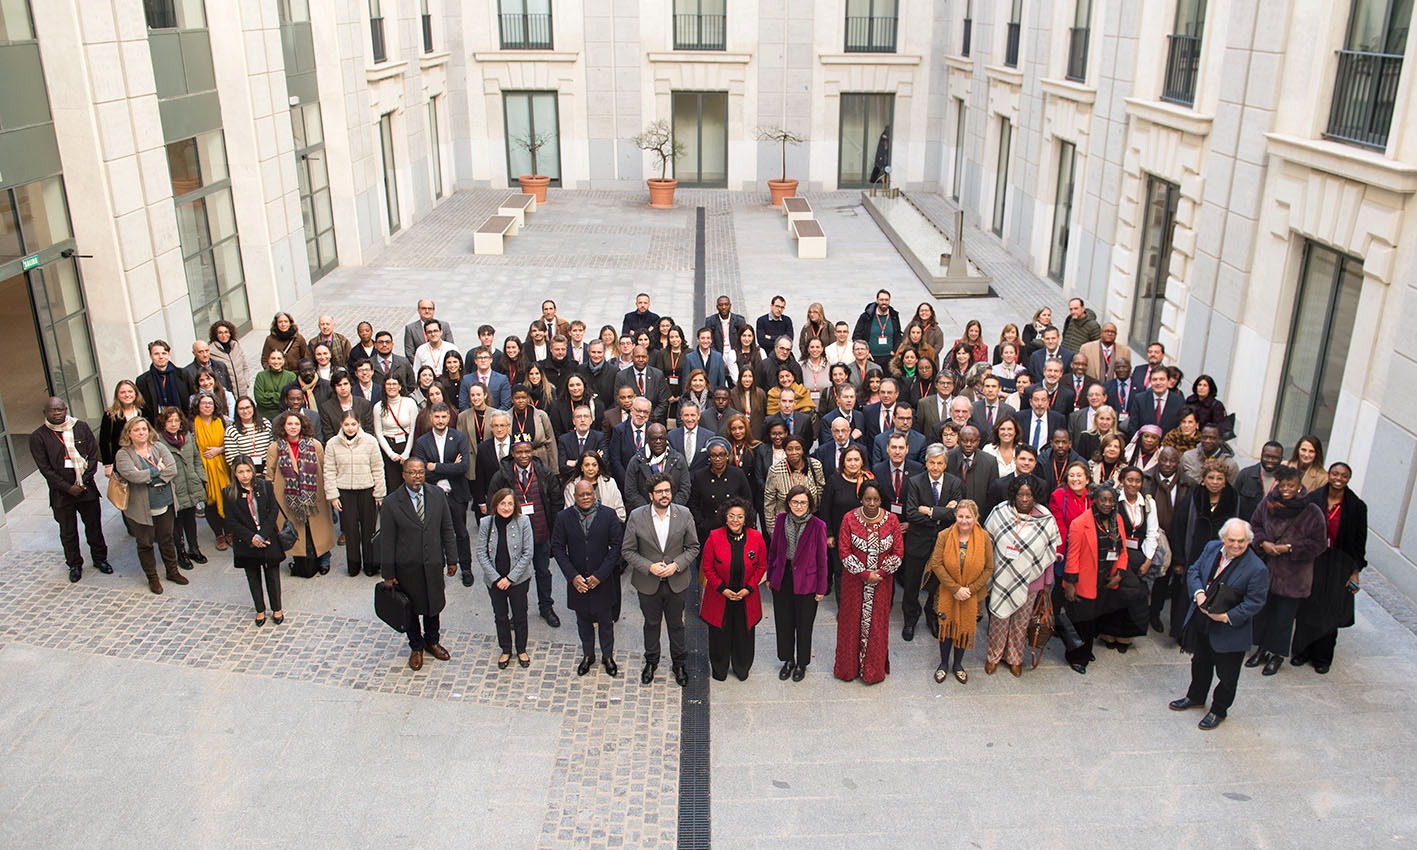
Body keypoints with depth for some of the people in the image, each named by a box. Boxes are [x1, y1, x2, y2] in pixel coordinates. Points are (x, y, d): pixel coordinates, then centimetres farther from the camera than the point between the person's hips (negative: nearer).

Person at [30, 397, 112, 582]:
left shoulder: (81, 427, 0)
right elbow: (44, 468, -7)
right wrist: (68, 487, -12)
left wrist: (85, 481, -10)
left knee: (94, 526, 11)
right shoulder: (38, 437, -5)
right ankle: (75, 565, 25)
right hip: (61, 493, -1)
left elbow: (93, 455, 1)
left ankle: (99, 558, 28)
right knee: (68, 532, 10)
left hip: (87, 488, 1)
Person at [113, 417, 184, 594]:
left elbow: (172, 469, -10)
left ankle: (172, 572, 31)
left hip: (165, 505, 3)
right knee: (145, 544, 10)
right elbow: (132, 475, -25)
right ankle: (152, 578, 23)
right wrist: (158, 469, -15)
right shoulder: (123, 454, -9)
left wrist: (148, 476, -17)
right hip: (140, 509, -3)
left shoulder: (158, 447, 1)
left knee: (166, 540, 16)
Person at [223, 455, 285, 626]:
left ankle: (277, 609, 25)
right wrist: (251, 538, -16)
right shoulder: (228, 493, -6)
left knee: (272, 575, 9)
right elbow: (231, 521, -7)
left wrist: (263, 535, -16)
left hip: (269, 540, 0)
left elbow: (274, 511, -6)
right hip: (246, 544, 0)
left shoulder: (265, 486, -5)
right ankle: (260, 610, 27)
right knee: (253, 578, 11)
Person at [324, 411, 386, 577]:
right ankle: (353, 564, 19)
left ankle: (370, 563, 19)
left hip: (367, 490, 0)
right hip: (344, 491, 0)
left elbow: (378, 469, 0)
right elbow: (329, 472, 2)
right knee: (350, 529, 5)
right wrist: (332, 495, -1)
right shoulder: (332, 444, -2)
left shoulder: (370, 441, -5)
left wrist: (379, 493, 1)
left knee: (369, 528, 6)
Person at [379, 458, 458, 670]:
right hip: (407, 567, -2)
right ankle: (416, 647, 37)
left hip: (433, 563, 3)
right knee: (411, 608, 15)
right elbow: (386, 541, -9)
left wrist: (452, 559, 3)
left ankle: (432, 641, 43)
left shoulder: (437, 495, -5)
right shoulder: (391, 503, -14)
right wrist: (388, 573, -7)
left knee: (433, 605, 19)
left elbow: (447, 529, 2)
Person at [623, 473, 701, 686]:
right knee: (651, 624, 18)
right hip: (648, 583, 0)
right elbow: (627, 550, -7)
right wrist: (649, 566, -19)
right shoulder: (636, 517, -13)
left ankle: (679, 663, 37)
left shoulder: (684, 514, -10)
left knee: (676, 624, 17)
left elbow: (693, 547, -2)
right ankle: (651, 662, 41)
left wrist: (676, 565, -17)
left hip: (676, 582, 0)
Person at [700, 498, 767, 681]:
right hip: (720, 596, -1)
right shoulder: (714, 537, -13)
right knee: (720, 633, 11)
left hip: (746, 597, 1)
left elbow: (761, 567, 1)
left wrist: (748, 588, -8)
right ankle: (719, 667, 36)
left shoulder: (756, 538, -8)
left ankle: (741, 667, 38)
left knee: (744, 633, 14)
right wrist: (722, 589, -12)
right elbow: (707, 567, -5)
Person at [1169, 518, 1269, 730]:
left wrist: (1227, 616, -26)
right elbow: (1194, 570, 2)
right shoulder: (1212, 548, -6)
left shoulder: (1257, 569, -23)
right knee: (1200, 663, 27)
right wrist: (1198, 593, -16)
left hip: (1230, 631, -6)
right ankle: (1196, 697, 50)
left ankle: (1219, 711, 35)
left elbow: (1254, 602, -19)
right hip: (1202, 623, 6)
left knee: (1226, 674, 13)